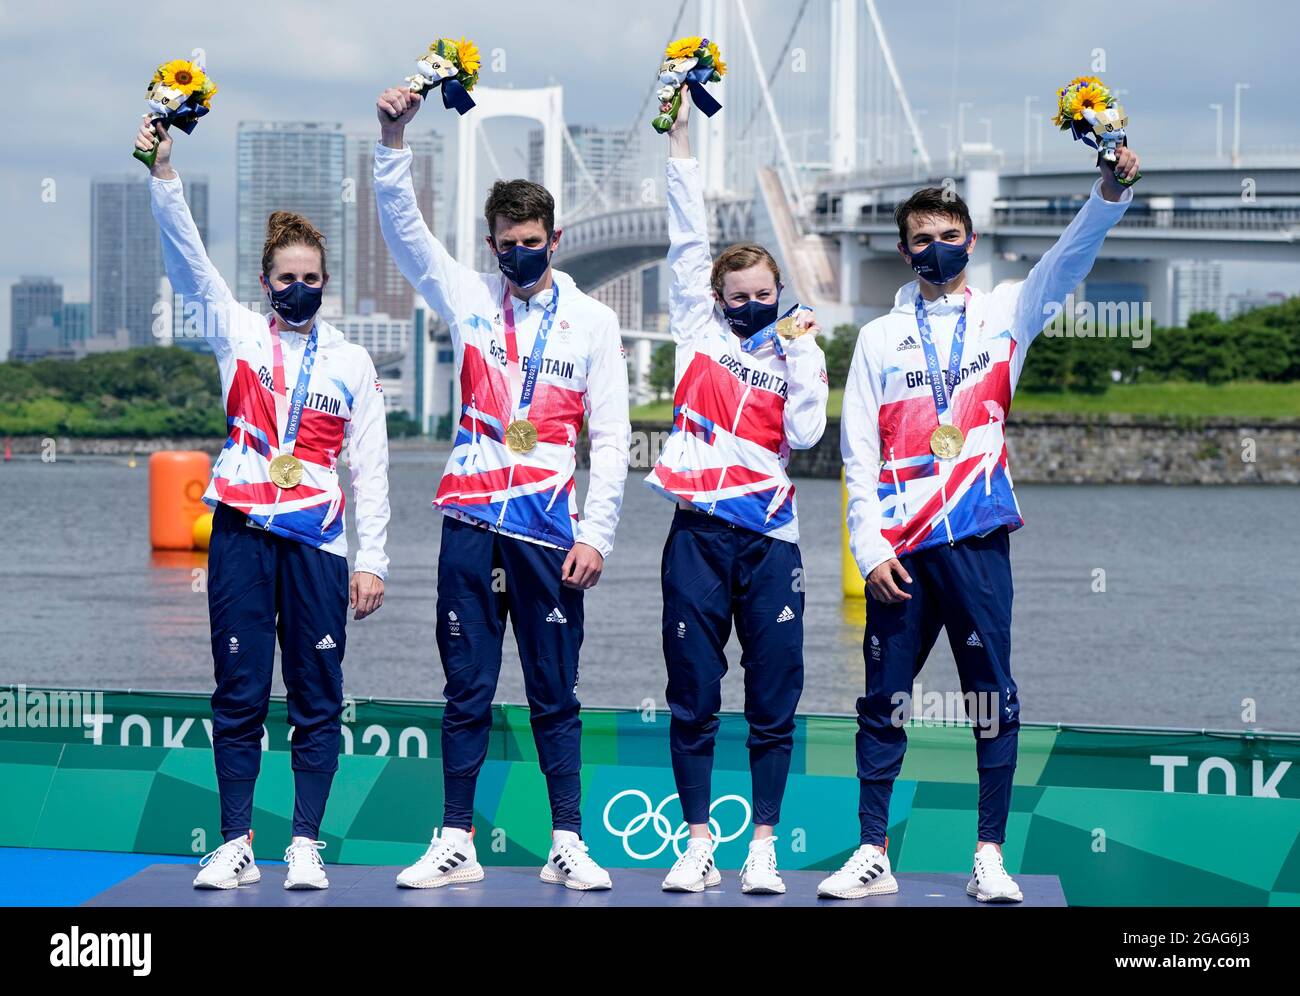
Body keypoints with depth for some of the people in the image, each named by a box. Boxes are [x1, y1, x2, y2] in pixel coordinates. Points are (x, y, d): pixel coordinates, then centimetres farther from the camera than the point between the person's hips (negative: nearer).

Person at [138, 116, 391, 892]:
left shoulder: (352, 363, 9)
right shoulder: (238, 334, 10)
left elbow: (371, 468, 7)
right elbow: (188, 258, -2)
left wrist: (373, 560, 1)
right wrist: (164, 173, -15)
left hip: (318, 539, 0)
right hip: (242, 534, 0)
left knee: (318, 699, 0)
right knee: (239, 696, 2)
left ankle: (305, 846, 7)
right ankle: (236, 845, 7)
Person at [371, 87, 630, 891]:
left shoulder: (592, 321, 6)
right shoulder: (469, 298, 9)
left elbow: (611, 437, 3)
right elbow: (404, 228, -1)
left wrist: (596, 532, -5)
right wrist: (395, 140, -15)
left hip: (551, 529, -1)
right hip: (471, 522, 1)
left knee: (556, 694, 3)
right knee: (467, 689, 5)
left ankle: (568, 844, 9)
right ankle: (457, 843, 9)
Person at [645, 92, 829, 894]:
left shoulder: (798, 353, 10)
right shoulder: (700, 330, 11)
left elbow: (806, 433, -5)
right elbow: (689, 238, 8)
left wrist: (800, 349, -4)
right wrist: (681, 140, 6)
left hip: (769, 538, 0)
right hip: (699, 533, 0)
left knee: (774, 703, 1)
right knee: (693, 700, 3)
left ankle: (764, 848, 9)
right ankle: (699, 846, 10)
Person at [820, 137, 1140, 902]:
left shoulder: (1004, 314, 10)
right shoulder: (881, 338, 11)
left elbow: (1068, 262, -8)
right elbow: (860, 449, 6)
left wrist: (1110, 193, -26)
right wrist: (870, 545, -4)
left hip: (978, 536, -1)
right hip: (900, 546, 1)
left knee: (993, 696, -1)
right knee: (885, 700, 4)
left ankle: (991, 854, 4)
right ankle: (874, 853, 10)